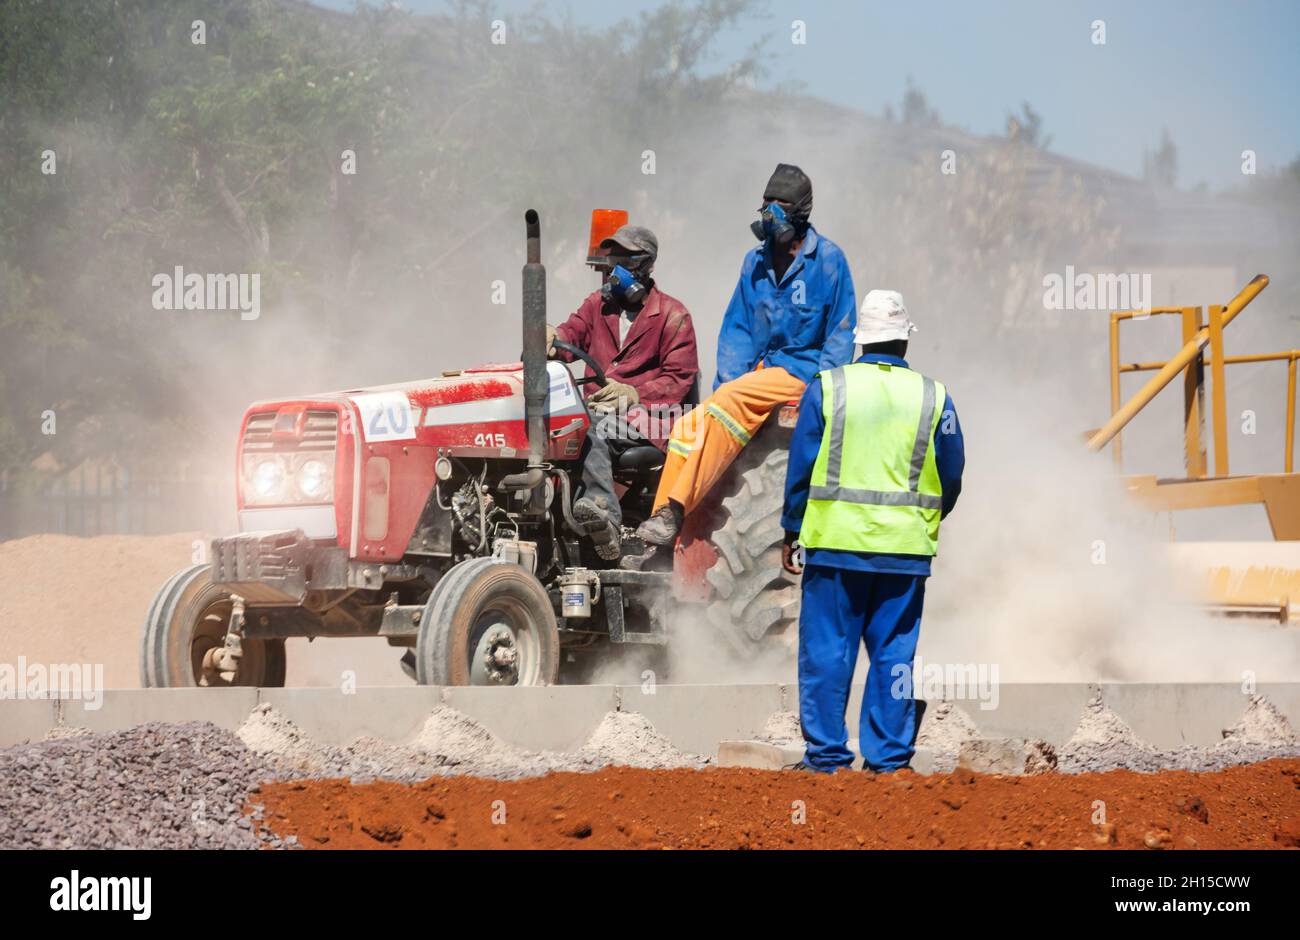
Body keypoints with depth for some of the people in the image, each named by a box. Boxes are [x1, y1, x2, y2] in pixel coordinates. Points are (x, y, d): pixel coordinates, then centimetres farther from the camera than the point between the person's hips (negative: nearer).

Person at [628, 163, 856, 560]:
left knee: (728, 402, -32)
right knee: (690, 426, -17)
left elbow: (841, 333, -4)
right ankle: (661, 544, -19)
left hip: (804, 371, -6)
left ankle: (674, 511, -35)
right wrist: (726, 381, -2)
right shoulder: (756, 262, 12)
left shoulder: (827, 259, -4)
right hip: (760, 370, 6)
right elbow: (737, 328, 14)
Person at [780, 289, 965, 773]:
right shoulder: (933, 397, 3)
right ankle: (888, 754, 8)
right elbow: (952, 478, 9)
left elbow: (801, 466, 1)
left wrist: (791, 532, 9)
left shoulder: (827, 388, -1)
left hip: (835, 542, -1)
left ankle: (826, 751, 5)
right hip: (905, 550, 1)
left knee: (827, 651, 4)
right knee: (893, 654, 7)